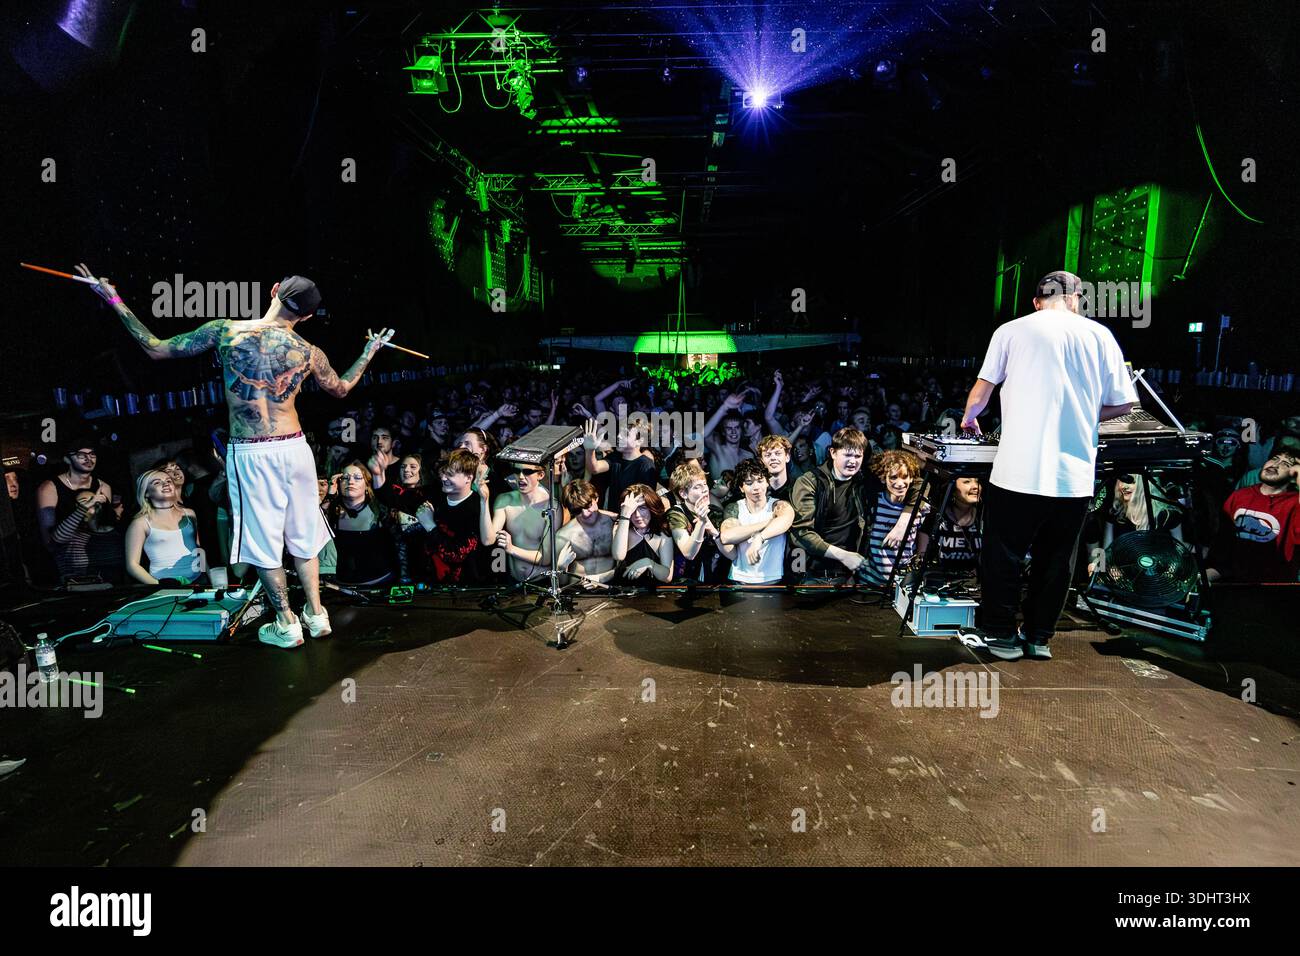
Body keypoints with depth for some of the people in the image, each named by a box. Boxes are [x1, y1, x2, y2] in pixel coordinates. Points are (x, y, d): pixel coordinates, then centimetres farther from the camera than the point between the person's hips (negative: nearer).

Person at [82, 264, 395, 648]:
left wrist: (115, 301, 12)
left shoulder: (225, 330, -7)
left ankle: (286, 625, 17)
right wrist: (369, 352, 32)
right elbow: (341, 388, 18)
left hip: (249, 454, -2)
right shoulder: (309, 353, -2)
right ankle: (316, 614, 25)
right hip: (294, 447, 2)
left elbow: (156, 349, 1)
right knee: (303, 533, 17)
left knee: (264, 540, 9)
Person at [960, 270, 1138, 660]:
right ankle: (1039, 636, 23)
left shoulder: (1011, 331, 2)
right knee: (1056, 560, 14)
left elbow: (981, 391, 8)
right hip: (1075, 475, 2)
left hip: (1019, 471, -2)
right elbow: (1124, 404, 10)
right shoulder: (1100, 335, 7)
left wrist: (969, 419, 29)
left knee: (1004, 554, 10)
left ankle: (1000, 633, 18)